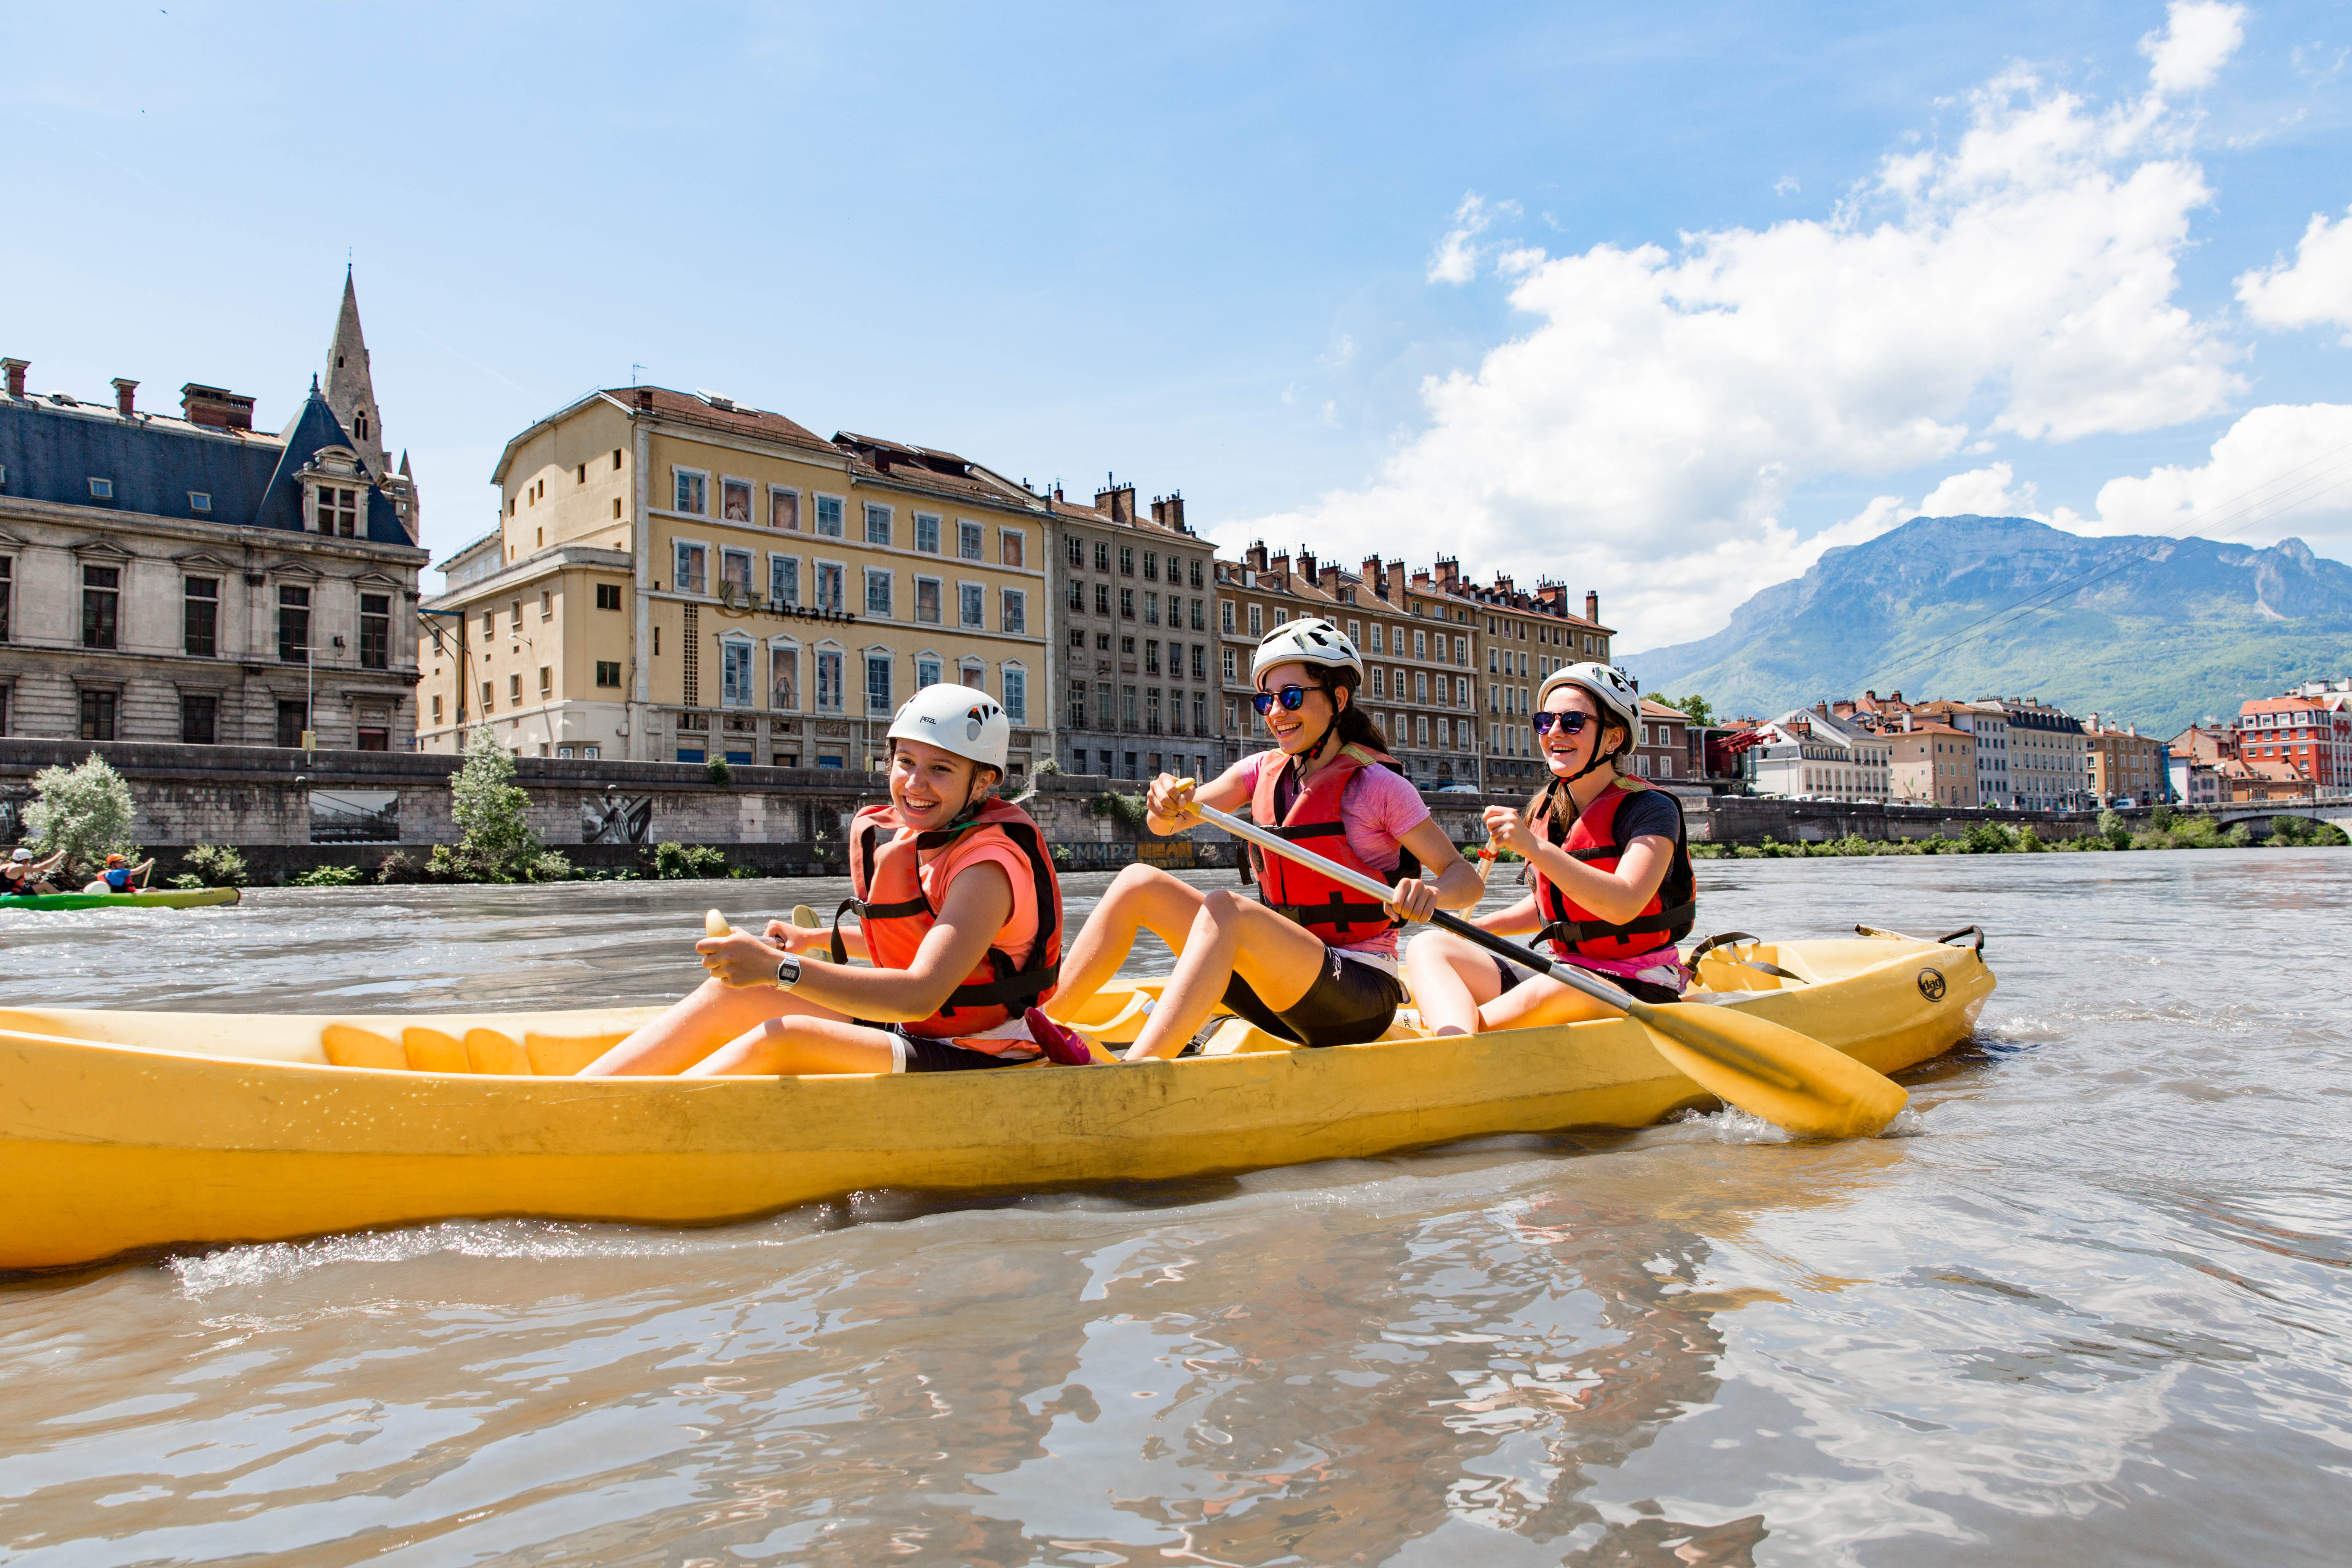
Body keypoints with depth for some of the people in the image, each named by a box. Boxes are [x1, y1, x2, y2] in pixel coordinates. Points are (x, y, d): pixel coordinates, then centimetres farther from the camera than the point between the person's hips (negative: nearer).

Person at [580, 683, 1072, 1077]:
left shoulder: (988, 867, -20)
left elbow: (921, 995, -33)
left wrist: (779, 970, -36)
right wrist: (814, 939, 21)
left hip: (975, 1066, -9)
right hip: (911, 1035, 9)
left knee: (782, 1040, -28)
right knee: (729, 996, -4)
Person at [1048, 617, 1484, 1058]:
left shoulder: (1380, 786, -6)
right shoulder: (1264, 770, 9)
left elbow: (1465, 878, -8)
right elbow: (1164, 824, -3)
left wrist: (1431, 893, -31)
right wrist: (1167, 806, -27)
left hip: (1362, 994, -6)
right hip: (1283, 980, 6)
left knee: (1223, 908, -31)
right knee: (1138, 884, -5)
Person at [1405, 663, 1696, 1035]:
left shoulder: (1652, 810, -9)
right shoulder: (1543, 811, 10)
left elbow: (1623, 905, -27)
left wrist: (1534, 847, -32)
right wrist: (1476, 928, 8)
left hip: (1639, 991, -6)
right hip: (1561, 974, 7)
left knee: (1550, 993, -41)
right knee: (1429, 947, -13)